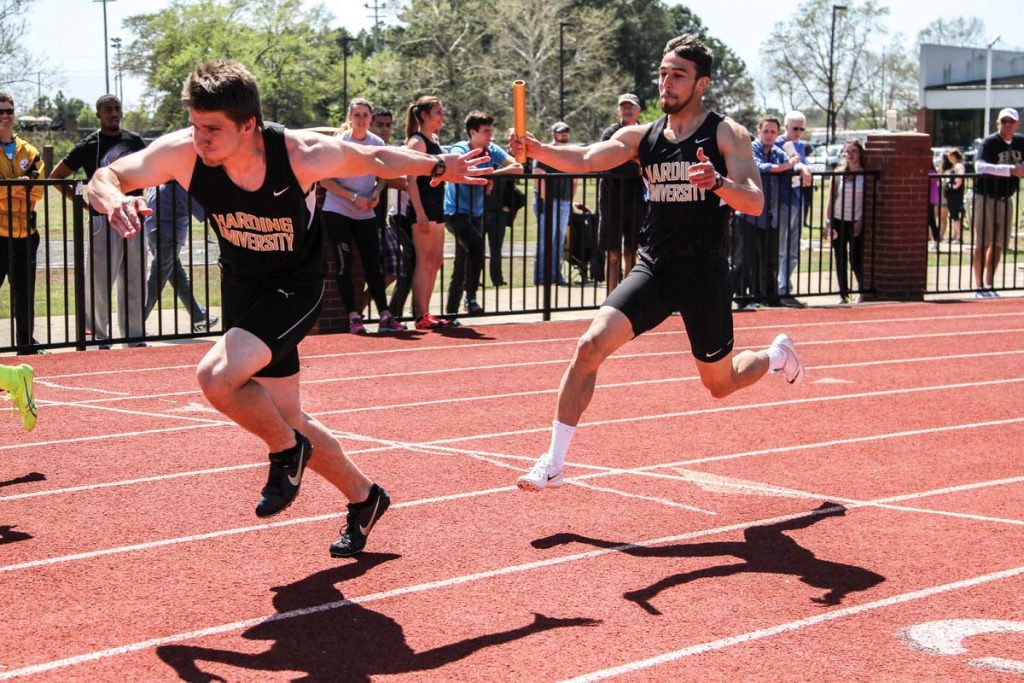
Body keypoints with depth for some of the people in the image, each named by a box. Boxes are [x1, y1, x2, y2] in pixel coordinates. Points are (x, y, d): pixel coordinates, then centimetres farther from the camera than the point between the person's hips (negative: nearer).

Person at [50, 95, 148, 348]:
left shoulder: (134, 141, 10)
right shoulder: (89, 146, -2)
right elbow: (55, 177, 2)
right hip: (104, 220, -4)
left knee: (134, 280, 8)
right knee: (100, 281, -4)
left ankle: (134, 335, 16)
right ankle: (100, 337, 5)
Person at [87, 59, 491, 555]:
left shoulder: (302, 154, -28)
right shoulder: (181, 153, -22)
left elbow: (378, 160, -9)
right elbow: (105, 177, -12)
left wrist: (439, 166, 5)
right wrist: (113, 199, -37)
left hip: (296, 287, -5)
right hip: (241, 287, 5)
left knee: (217, 377, -29)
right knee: (286, 420, 14)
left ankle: (287, 451, 0)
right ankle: (363, 499, 38)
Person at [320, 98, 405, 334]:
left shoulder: (378, 143, 3)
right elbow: (325, 180, -9)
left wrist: (377, 191, -6)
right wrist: (353, 197, -17)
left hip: (366, 214, 4)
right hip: (337, 211, -4)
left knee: (374, 264, 2)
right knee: (345, 264, -5)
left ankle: (385, 316, 4)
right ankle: (354, 317, -2)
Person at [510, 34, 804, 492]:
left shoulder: (726, 134, -5)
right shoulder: (642, 137, 5)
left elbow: (754, 202, -15)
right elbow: (586, 160, -11)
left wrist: (717, 182, -36)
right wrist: (536, 149, -30)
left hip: (704, 273, -3)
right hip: (653, 267, 3)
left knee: (720, 384, 10)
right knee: (591, 344, -17)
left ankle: (777, 354, 45)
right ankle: (554, 463, -11)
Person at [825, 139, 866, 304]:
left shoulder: (865, 175, -2)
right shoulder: (838, 173, 4)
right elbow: (831, 199, 6)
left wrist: (860, 222, -7)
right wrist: (828, 221, 0)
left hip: (856, 222, -3)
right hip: (838, 221, 3)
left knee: (856, 259, -7)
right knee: (840, 259, 5)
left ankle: (863, 290, 9)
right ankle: (843, 294, 12)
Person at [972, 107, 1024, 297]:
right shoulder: (989, 143, -15)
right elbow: (980, 167, -33)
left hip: (1006, 200, 6)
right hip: (985, 198, -6)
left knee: (998, 245, 10)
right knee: (982, 244, -5)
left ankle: (989, 285, 20)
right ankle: (979, 287, 1)